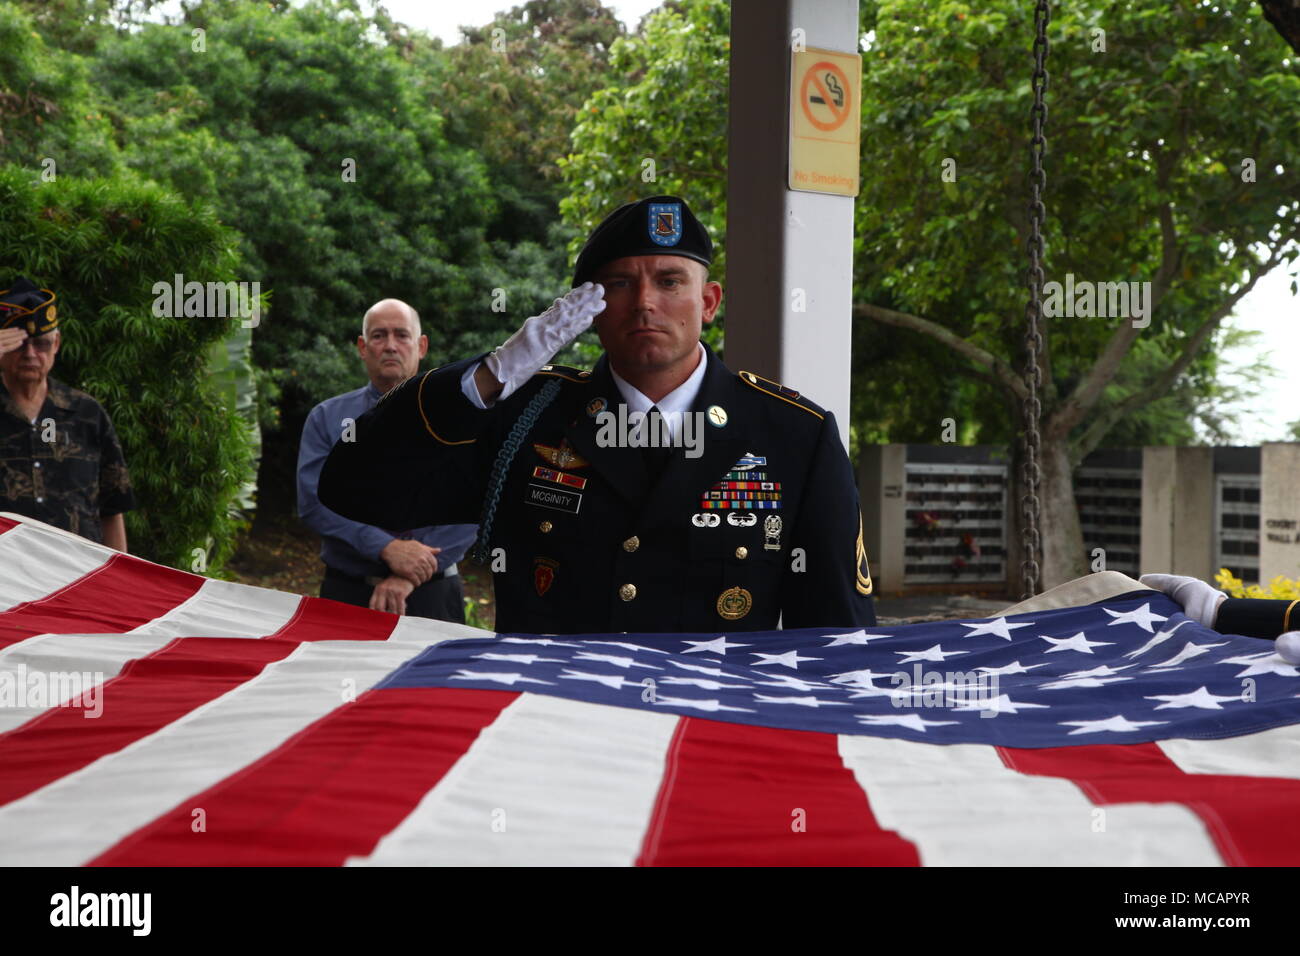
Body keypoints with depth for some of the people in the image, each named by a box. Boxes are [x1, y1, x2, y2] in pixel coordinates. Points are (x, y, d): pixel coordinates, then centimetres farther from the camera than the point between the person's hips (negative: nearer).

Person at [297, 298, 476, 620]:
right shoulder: (326, 418, 4)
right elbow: (315, 500, -8)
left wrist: (409, 578, -20)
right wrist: (386, 547, -22)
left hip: (430, 597, 0)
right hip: (345, 594, 1)